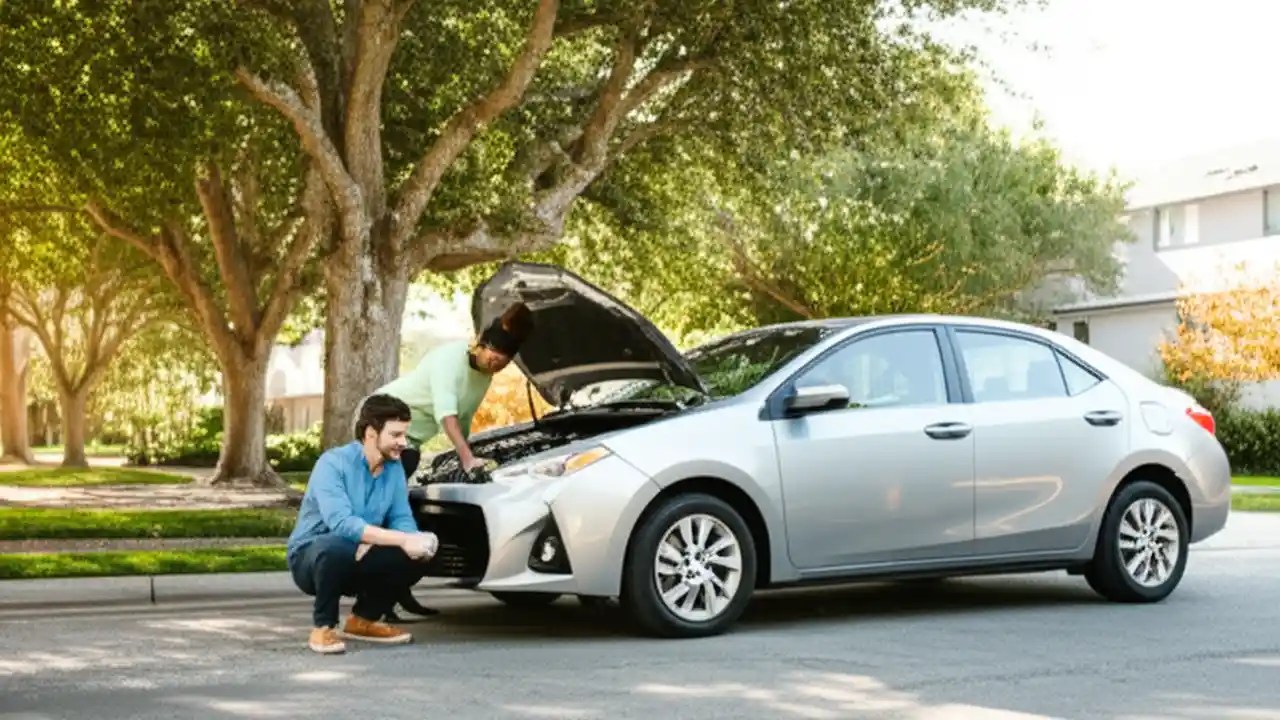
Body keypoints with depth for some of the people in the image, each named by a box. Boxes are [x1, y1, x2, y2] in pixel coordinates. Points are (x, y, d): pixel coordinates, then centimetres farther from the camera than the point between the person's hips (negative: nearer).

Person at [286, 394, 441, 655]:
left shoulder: (394, 468, -1)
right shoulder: (333, 463, -22)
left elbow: (402, 518, -3)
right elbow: (341, 523, -34)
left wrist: (414, 540, -29)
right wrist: (402, 540, -40)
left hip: (357, 560, 6)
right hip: (310, 555, -6)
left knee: (417, 556, -14)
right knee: (336, 546, -39)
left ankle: (364, 619, 8)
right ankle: (323, 627, -15)